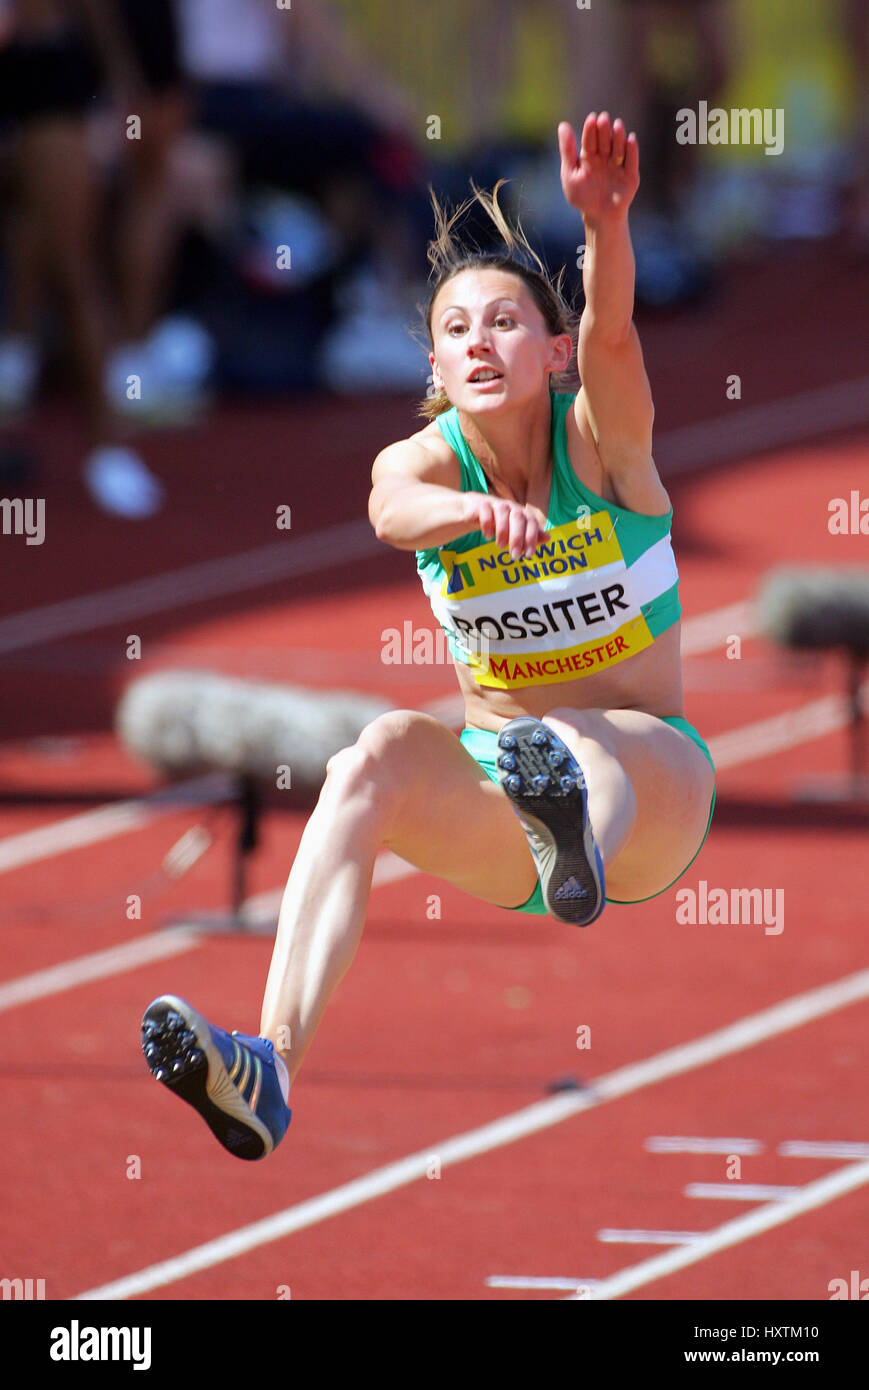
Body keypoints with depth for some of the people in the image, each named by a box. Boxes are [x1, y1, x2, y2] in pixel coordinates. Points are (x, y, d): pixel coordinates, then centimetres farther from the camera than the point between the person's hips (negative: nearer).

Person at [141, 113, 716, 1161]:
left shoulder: (597, 440, -9)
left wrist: (606, 223, -53)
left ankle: (581, 833, -77)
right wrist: (473, 509, -55)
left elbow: (611, 337, -32)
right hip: (491, 794, 2)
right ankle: (270, 1073, -45)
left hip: (655, 787, -2)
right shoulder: (426, 460, -5)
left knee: (590, 749, -38)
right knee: (377, 756, -30)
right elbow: (392, 510, -31)